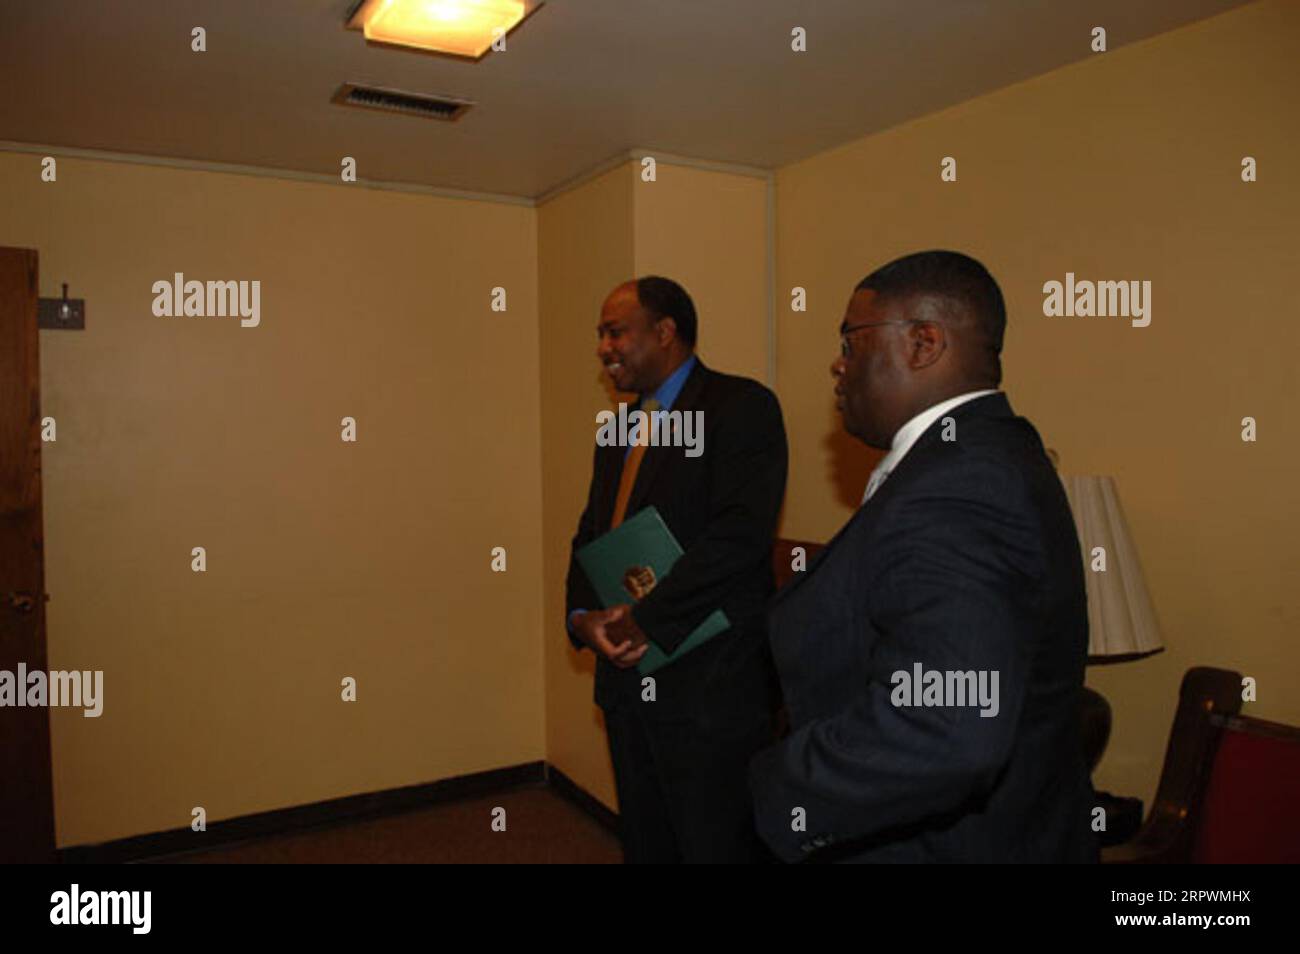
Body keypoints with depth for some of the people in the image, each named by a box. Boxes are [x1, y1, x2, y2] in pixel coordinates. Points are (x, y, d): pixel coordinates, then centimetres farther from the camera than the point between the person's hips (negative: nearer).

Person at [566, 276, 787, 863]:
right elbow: (589, 536, 15)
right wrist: (582, 617, -4)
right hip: (628, 678, 8)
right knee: (645, 846, 20)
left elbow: (740, 533, -22)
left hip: (712, 686, -7)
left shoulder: (741, 407, -10)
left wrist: (645, 621, -19)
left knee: (719, 847, 7)